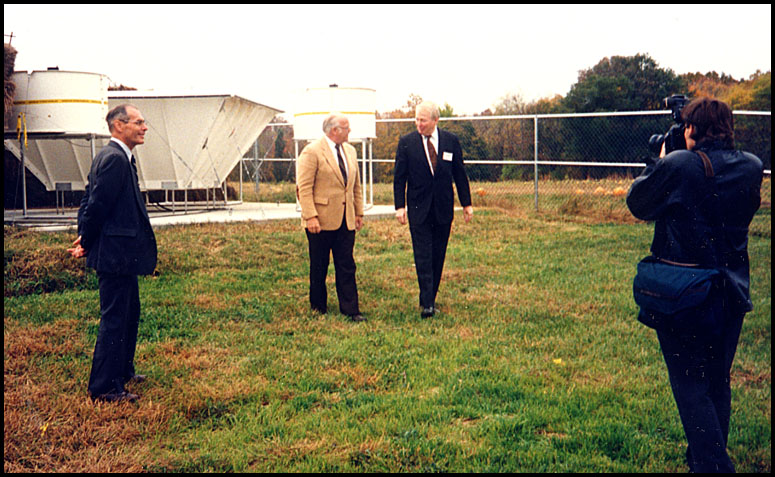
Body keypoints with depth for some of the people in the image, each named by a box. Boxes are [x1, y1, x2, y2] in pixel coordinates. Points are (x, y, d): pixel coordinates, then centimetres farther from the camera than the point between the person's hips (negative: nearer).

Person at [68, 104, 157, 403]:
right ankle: (104, 387, 4)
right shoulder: (114, 159, -18)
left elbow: (90, 202, 17)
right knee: (114, 319, -4)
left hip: (122, 253, 11)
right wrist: (87, 243, -8)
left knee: (129, 313, 21)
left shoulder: (119, 157, 15)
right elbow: (97, 204, -19)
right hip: (116, 253, -11)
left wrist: (85, 238, 10)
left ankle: (122, 371, 35)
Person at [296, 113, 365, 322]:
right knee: (319, 266, 7)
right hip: (321, 220, -5)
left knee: (346, 266, 4)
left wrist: (359, 212, 14)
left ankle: (350, 309, 7)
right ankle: (318, 306, 21)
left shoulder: (350, 151, 13)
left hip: (346, 220, 6)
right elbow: (304, 188, -13)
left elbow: (356, 185, 19)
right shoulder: (312, 152, -10)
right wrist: (310, 217, -20)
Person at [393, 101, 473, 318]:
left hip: (443, 209, 2)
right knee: (423, 257, -7)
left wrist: (466, 203, 7)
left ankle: (430, 299, 18)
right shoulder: (406, 143, -2)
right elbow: (399, 177, 0)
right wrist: (400, 206, -8)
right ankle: (427, 304, -8)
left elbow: (460, 174, 8)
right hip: (418, 209, -2)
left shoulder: (451, 141, 2)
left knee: (438, 256, 7)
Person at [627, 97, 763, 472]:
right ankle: (710, 458, 33)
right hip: (732, 293, 5)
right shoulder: (751, 167, -1)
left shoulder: (677, 165, -15)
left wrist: (659, 162, 13)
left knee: (691, 388, 1)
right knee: (718, 383, 19)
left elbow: (637, 203, -2)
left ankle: (711, 464, -3)